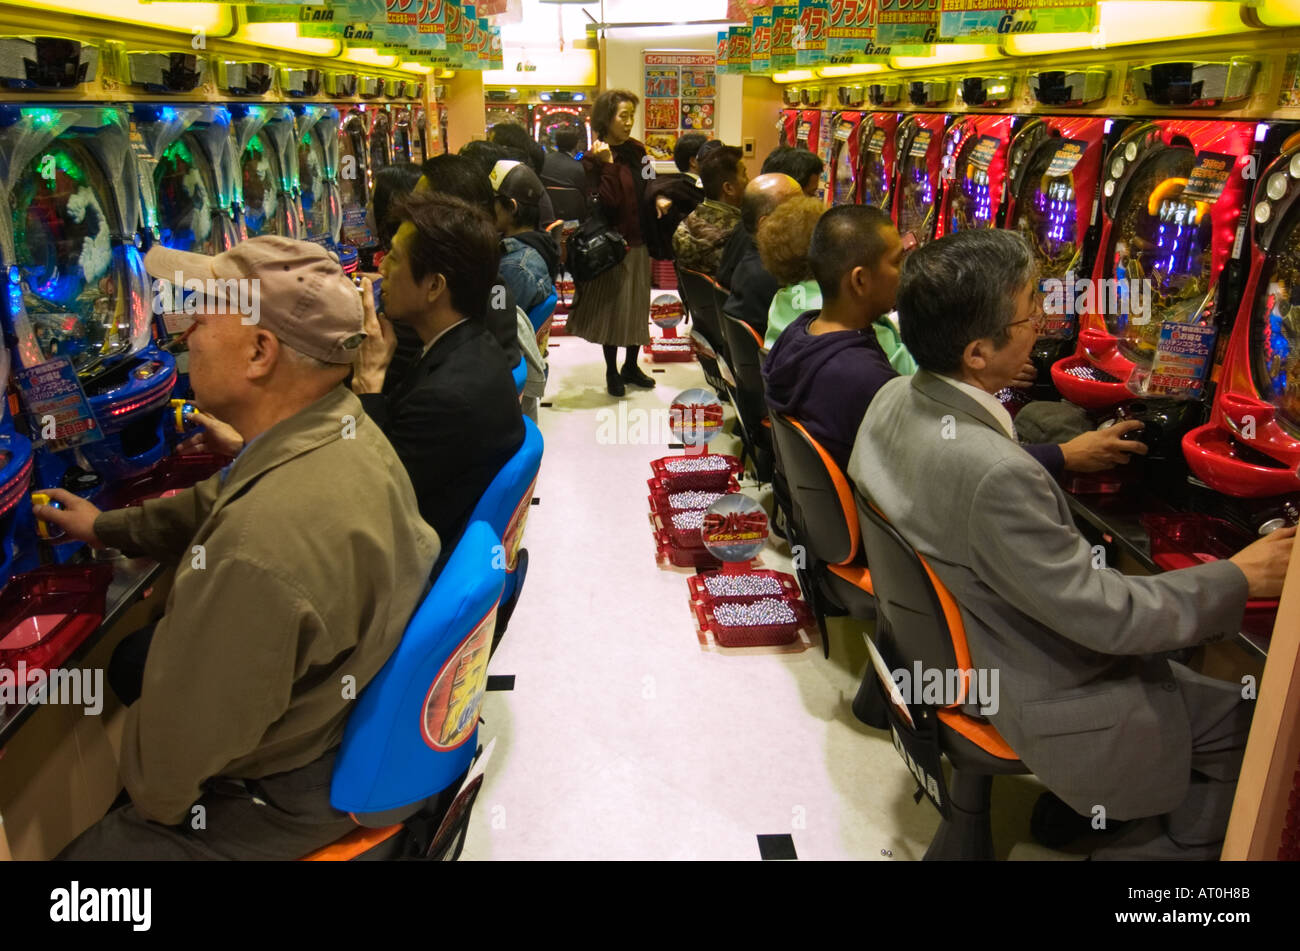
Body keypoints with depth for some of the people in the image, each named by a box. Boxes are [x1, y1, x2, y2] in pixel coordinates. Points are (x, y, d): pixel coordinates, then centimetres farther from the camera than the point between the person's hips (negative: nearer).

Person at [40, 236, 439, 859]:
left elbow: (177, 743, -25)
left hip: (292, 793, -9)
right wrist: (107, 527, 23)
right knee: (131, 656, 27)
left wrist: (154, 803, -4)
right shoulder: (346, 430, -10)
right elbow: (216, 507, 12)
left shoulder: (258, 554, -41)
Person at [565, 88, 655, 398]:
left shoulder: (636, 150, 7)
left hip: (639, 240, 6)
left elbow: (647, 187, 12)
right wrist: (608, 165, -25)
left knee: (638, 306, 12)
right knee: (612, 308, 4)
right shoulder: (594, 158, -10)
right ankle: (611, 371, 17)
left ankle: (631, 366, 27)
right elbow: (607, 202, -20)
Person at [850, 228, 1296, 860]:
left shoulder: (894, 398, -10)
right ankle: (1147, 852, 19)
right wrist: (1239, 580, -10)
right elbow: (1106, 616, -26)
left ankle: (1080, 806, 34)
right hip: (1039, 700, -9)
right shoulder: (994, 476, -37)